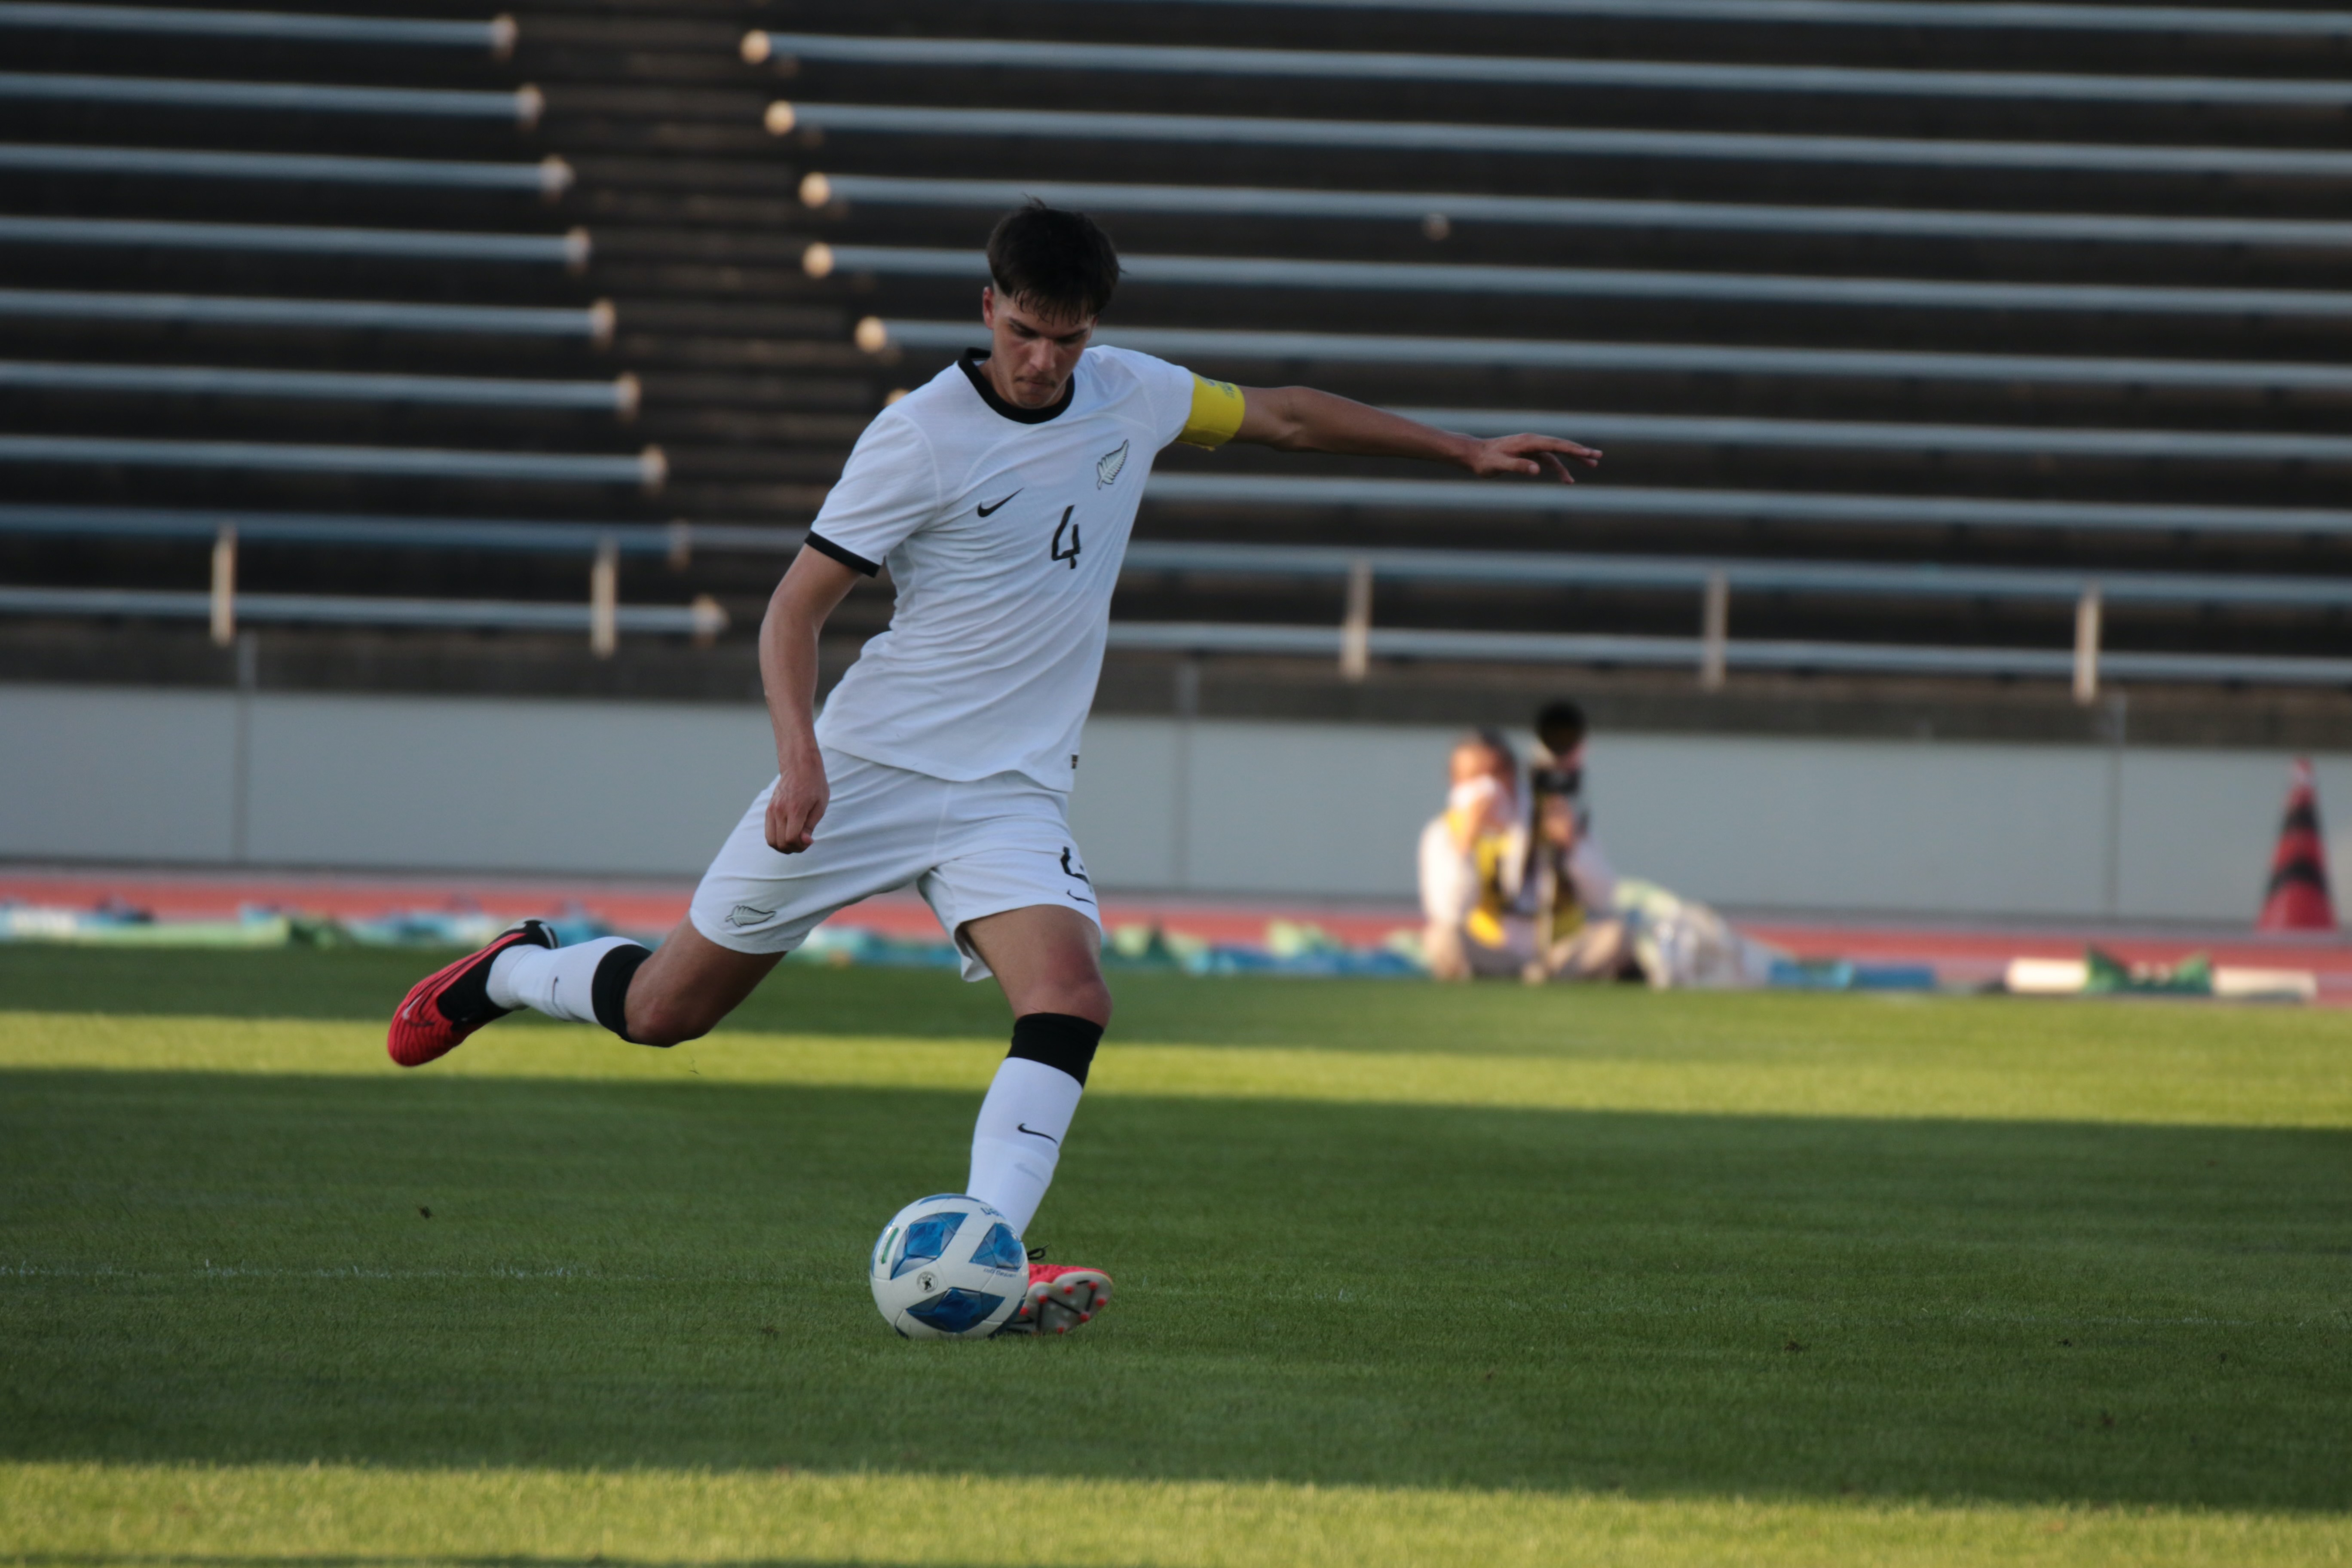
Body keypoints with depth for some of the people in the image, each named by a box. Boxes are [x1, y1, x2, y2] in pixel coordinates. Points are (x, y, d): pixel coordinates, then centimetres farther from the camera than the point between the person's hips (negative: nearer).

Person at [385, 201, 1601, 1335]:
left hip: (1009, 795, 4)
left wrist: (1466, 451, 19)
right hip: (868, 765, -4)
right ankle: (509, 973, 34)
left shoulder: (1130, 398, 2)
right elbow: (796, 606, -12)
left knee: (1070, 999, -24)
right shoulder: (921, 436, -14)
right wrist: (800, 759, -26)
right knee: (667, 1009, 4)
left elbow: (1282, 416, 19)